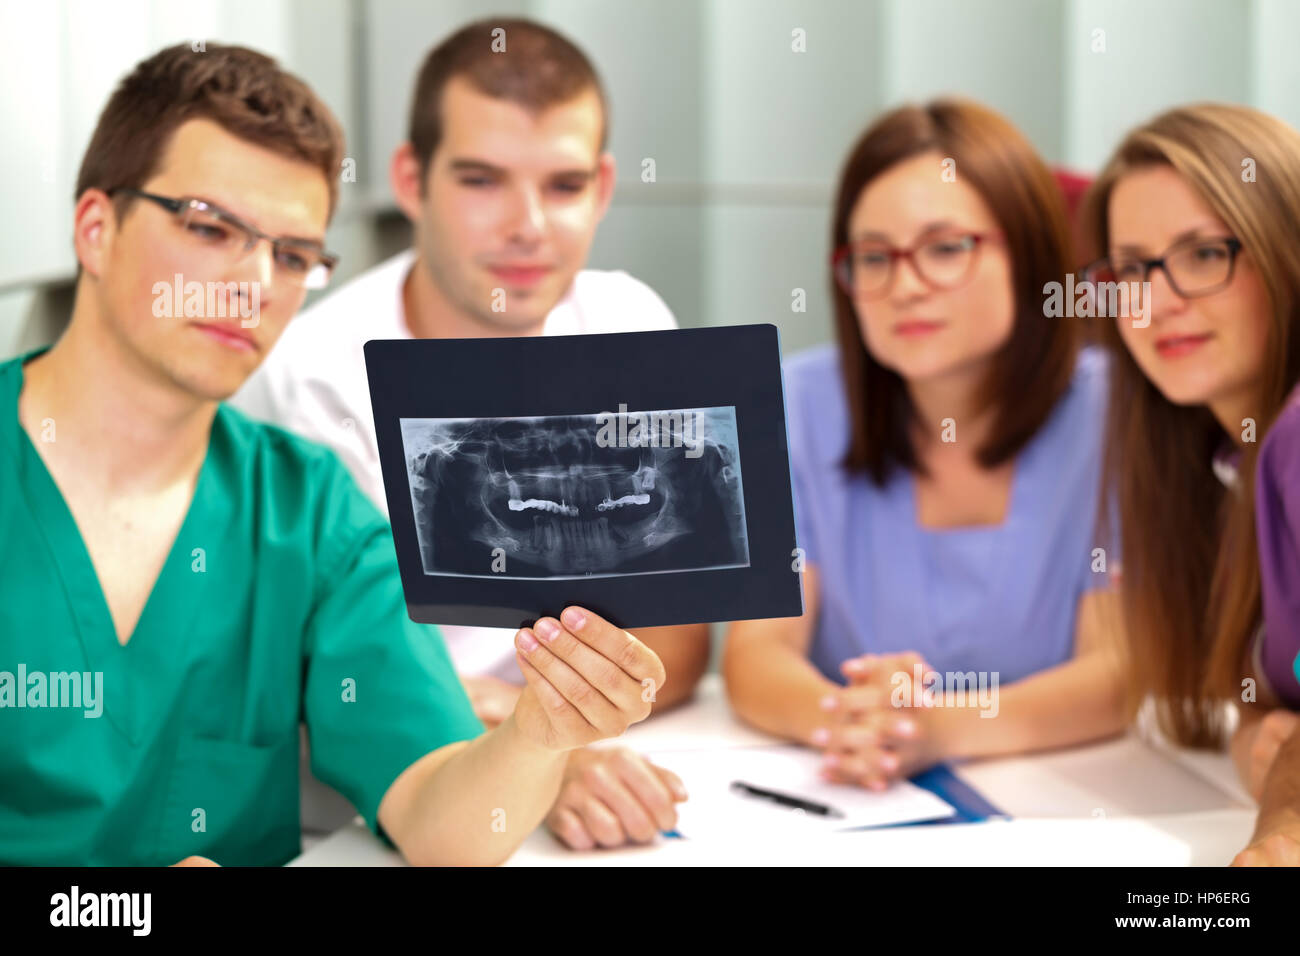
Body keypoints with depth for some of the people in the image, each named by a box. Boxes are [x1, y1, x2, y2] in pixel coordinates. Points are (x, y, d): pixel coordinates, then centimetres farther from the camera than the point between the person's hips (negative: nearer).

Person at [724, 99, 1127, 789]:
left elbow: (1122, 672, -10)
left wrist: (943, 727, -27)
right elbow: (757, 651, -4)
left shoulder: (1110, 412, -3)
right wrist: (838, 717, -26)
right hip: (847, 808, 1)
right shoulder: (801, 404, 2)